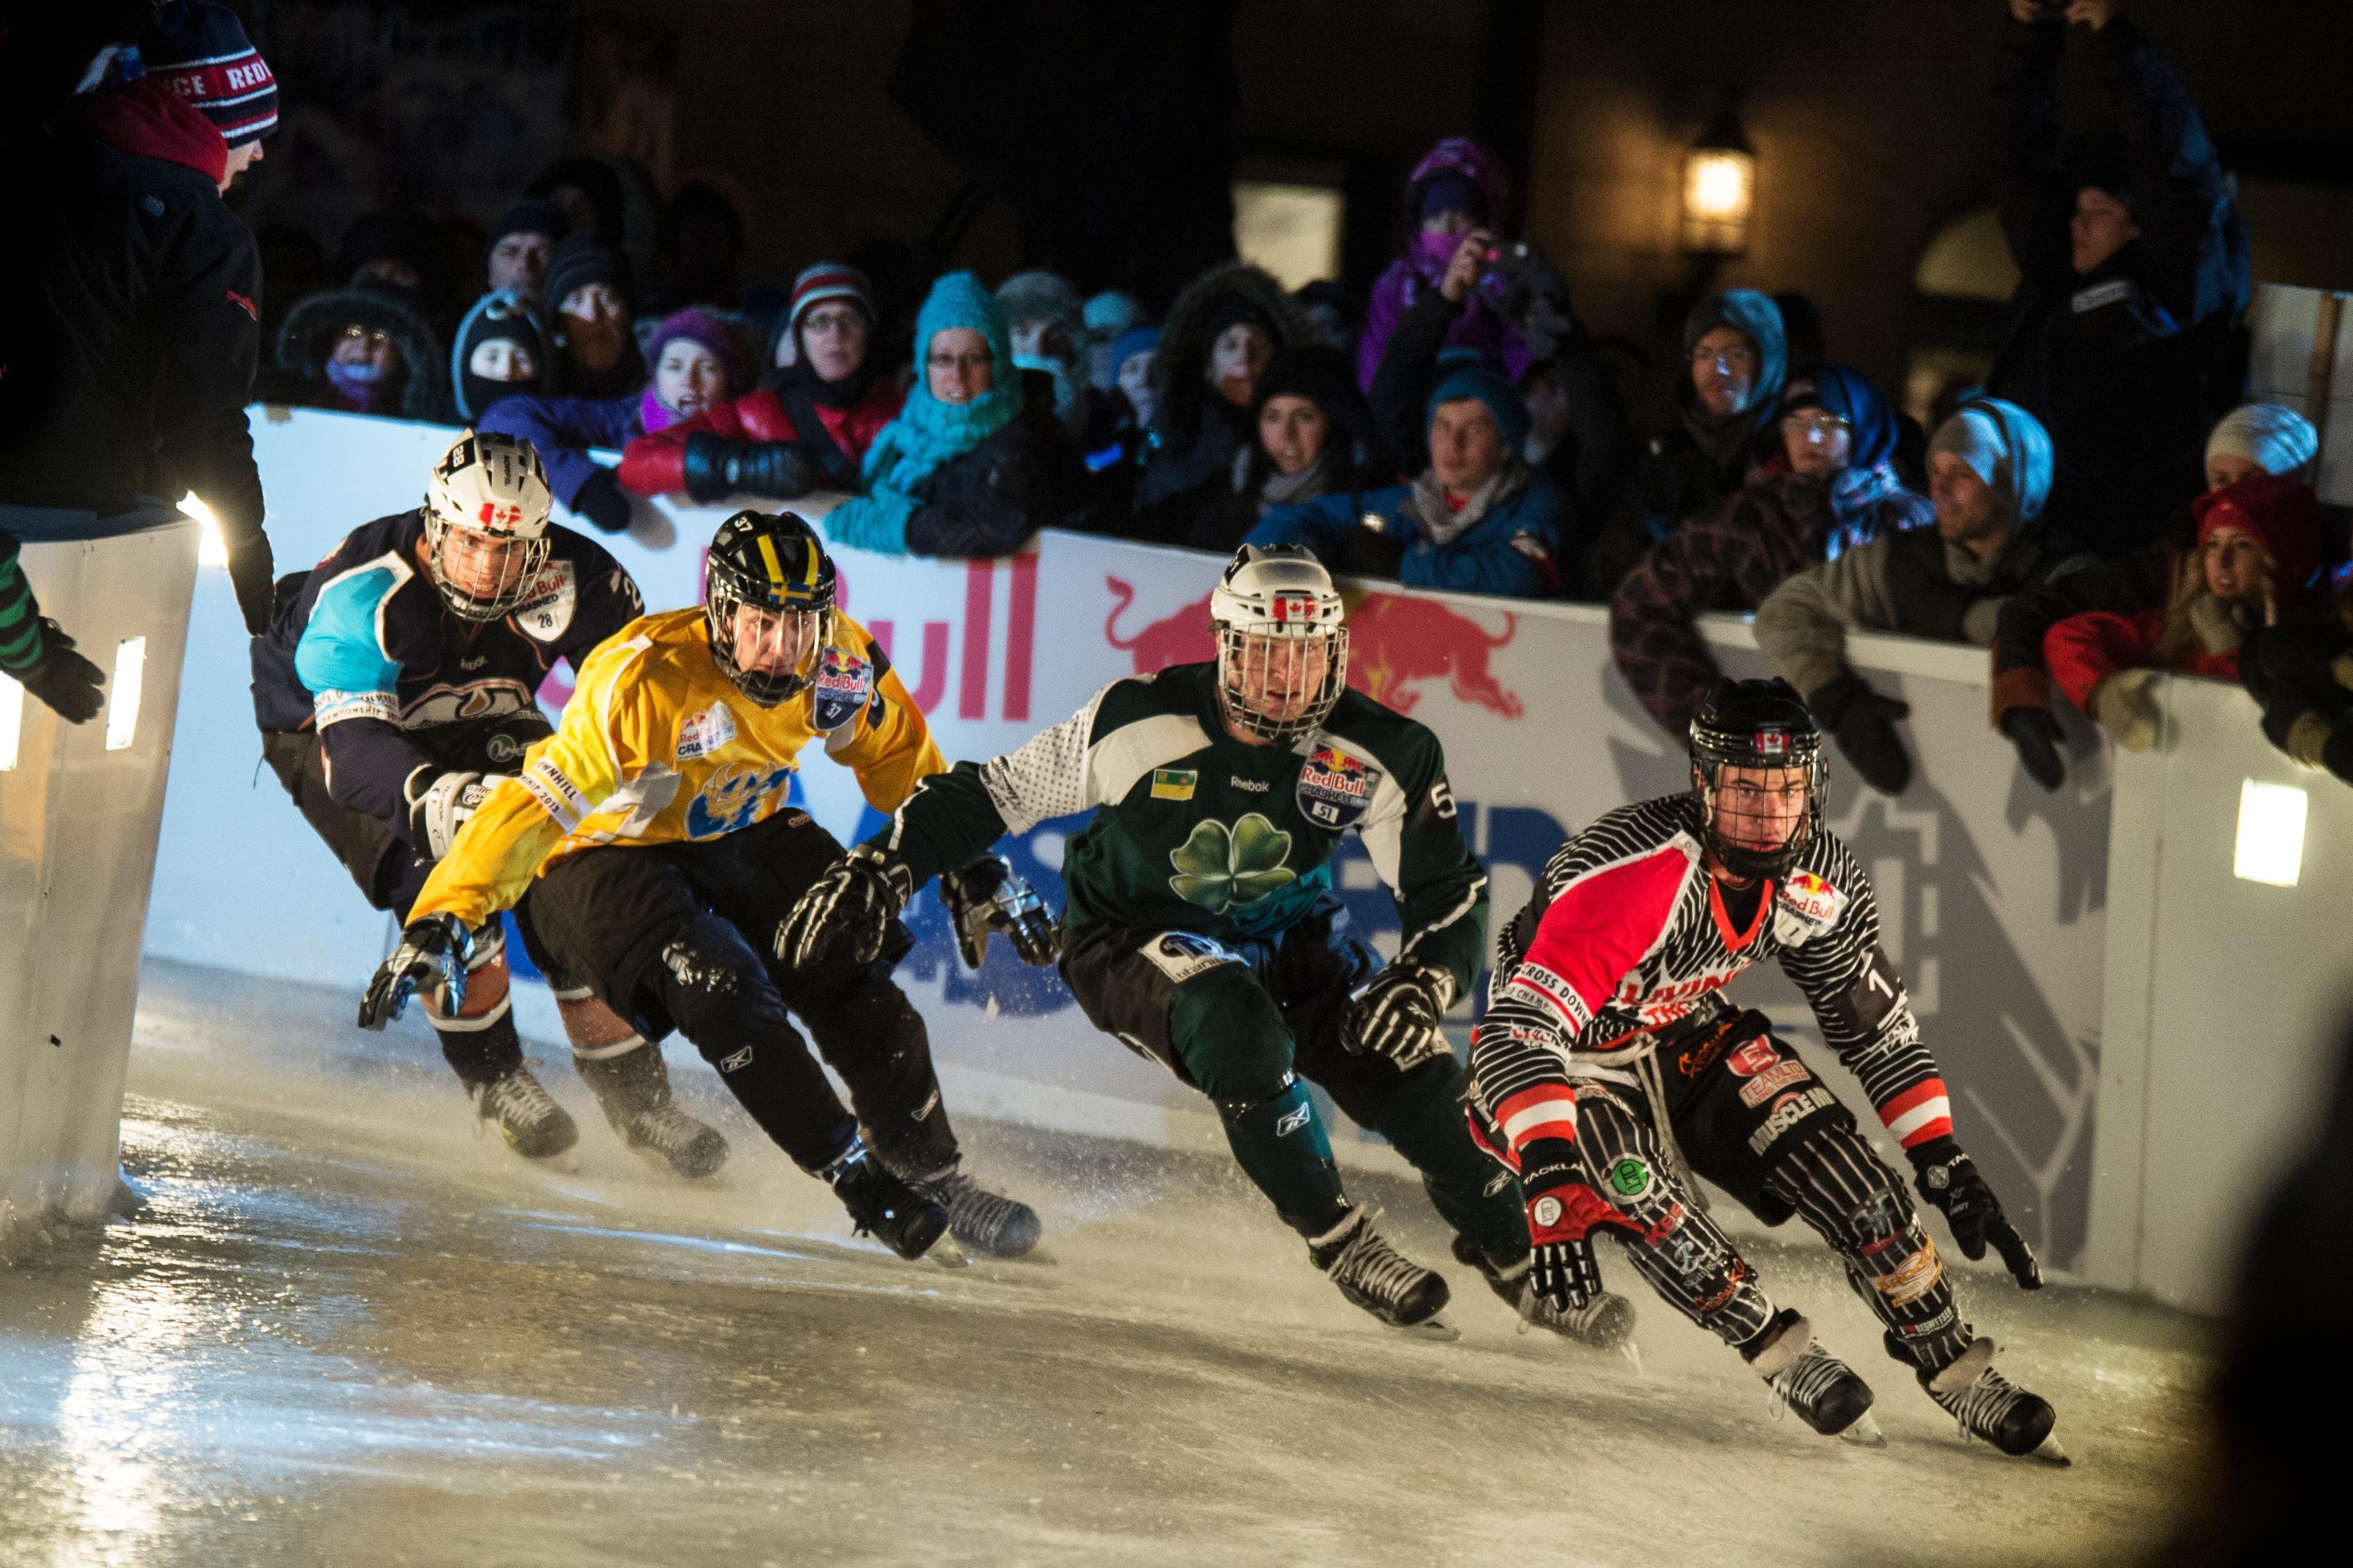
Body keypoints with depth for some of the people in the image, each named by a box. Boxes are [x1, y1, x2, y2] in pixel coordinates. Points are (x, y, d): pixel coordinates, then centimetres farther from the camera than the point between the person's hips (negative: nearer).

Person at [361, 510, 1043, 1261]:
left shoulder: (839, 660, -17)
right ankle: (857, 1179, -15)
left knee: (854, 988, -7)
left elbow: (898, 754, 5)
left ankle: (938, 1179, 10)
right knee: (726, 995, -26)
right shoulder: (644, 683, -35)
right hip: (607, 857, -5)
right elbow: (536, 803, -37)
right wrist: (440, 924, -44)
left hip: (743, 835, 5)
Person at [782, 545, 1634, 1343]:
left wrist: (1422, 981, -29)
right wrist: (878, 870, -18)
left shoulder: (1379, 757, -18)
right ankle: (1338, 1242, -15)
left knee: (1407, 1062, -16)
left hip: (1284, 934, 3)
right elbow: (997, 794, -14)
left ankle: (1518, 1262, 5)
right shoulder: (1141, 724, -25)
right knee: (1241, 1032, -34)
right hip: (1129, 939, -3)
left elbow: (1450, 892, -10)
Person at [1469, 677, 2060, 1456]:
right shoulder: (1632, 873, -37)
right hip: (1571, 1063, -5)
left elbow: (1878, 1026, 1)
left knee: (1829, 1152, -13)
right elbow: (1520, 1031, -43)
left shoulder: (1820, 878, -14)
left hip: (1688, 1039, 6)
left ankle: (1955, 1368, -1)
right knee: (1647, 1206, -30)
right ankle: (1785, 1356, -8)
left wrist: (1948, 1170, -3)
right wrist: (1550, 1180, -54)